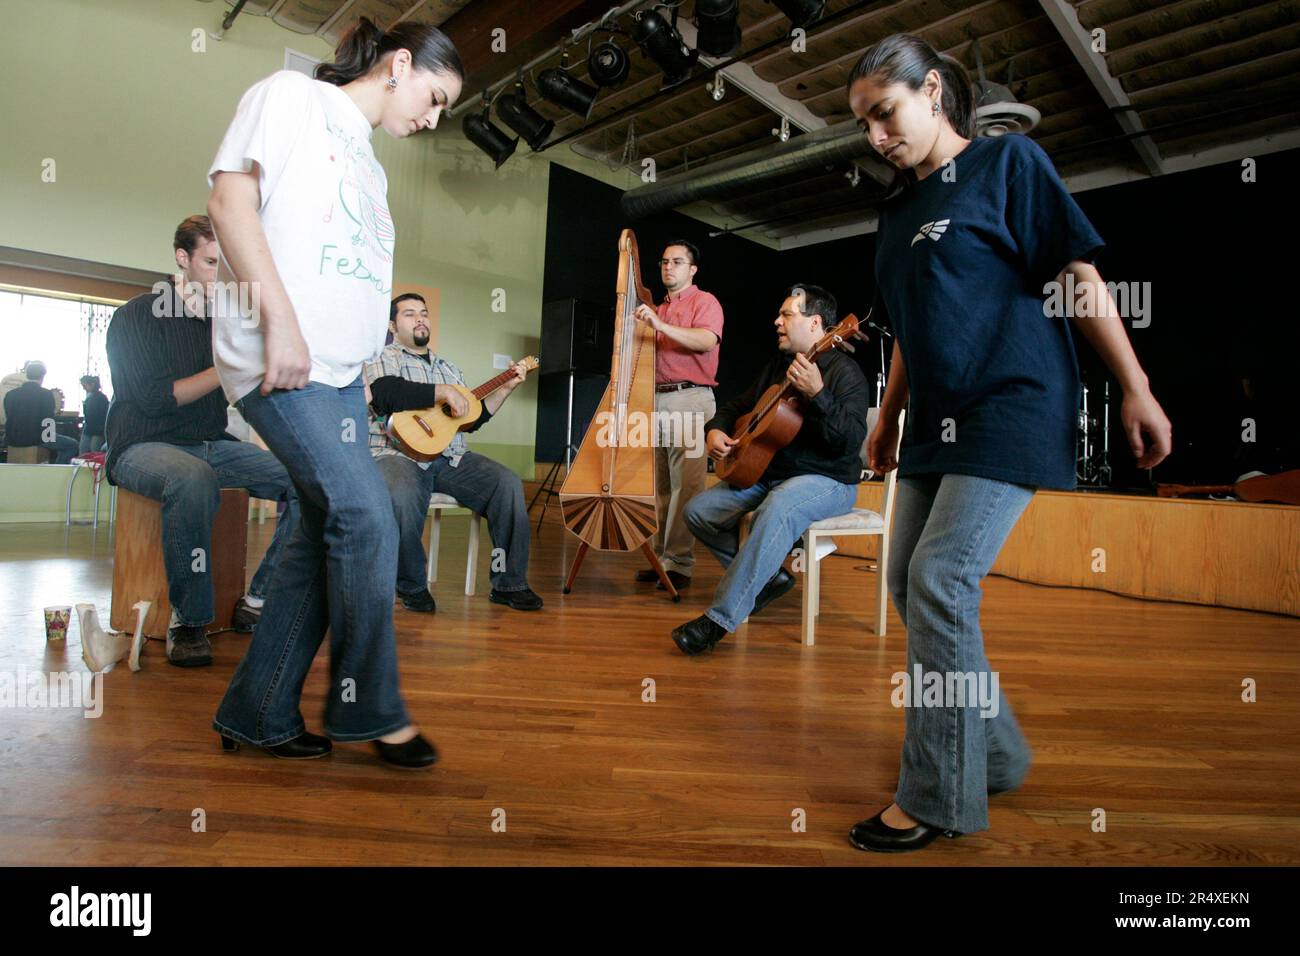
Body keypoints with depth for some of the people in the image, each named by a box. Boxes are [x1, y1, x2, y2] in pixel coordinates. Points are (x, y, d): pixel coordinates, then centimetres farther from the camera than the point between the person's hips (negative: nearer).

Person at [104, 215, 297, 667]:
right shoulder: (139, 316, -1)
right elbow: (152, 397, -13)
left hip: (212, 445, 6)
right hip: (145, 446, -5)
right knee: (194, 478, -41)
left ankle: (258, 603, -13)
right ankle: (187, 620, -25)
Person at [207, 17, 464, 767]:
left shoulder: (371, 164, 24)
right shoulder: (292, 96, 4)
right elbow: (231, 199, -9)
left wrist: (362, 364, 13)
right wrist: (280, 321, -17)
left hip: (339, 368, 8)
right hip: (278, 359, -8)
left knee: (330, 534, 4)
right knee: (367, 519, -13)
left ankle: (259, 713, 17)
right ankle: (371, 708, 4)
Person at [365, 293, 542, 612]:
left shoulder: (447, 368, 25)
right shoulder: (382, 359, 7)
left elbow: (473, 419, 22)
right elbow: (387, 394, -17)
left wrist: (506, 388, 15)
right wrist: (443, 392, -18)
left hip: (451, 458, 5)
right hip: (399, 454, -5)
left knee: (508, 483, -18)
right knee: (403, 497, -38)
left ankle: (508, 584, -11)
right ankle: (411, 587, -13)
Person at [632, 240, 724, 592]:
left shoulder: (705, 301, 5)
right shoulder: (659, 308, 26)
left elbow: (708, 341, -15)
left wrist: (661, 325, -23)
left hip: (690, 399, -7)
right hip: (656, 398, 7)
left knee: (685, 483, -11)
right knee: (660, 484, 4)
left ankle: (679, 562, -10)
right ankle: (660, 555, 7)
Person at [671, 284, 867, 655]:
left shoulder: (844, 371, -10)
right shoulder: (777, 367, 15)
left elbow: (852, 440, -24)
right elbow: (739, 406, 26)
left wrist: (817, 395, -37)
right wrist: (715, 430, 4)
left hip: (825, 480, -8)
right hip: (767, 473, 8)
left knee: (777, 509, -41)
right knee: (698, 510, -8)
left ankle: (719, 618, -37)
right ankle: (767, 576, 6)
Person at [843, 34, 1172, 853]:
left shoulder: (1008, 162, -1)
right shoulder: (898, 209, 17)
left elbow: (1080, 276, -6)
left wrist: (1136, 390, -10)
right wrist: (889, 419, 19)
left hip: (1012, 407, -7)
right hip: (938, 420, 8)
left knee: (941, 579, -17)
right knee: (909, 585, 4)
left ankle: (939, 800, -2)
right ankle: (998, 757, 22)